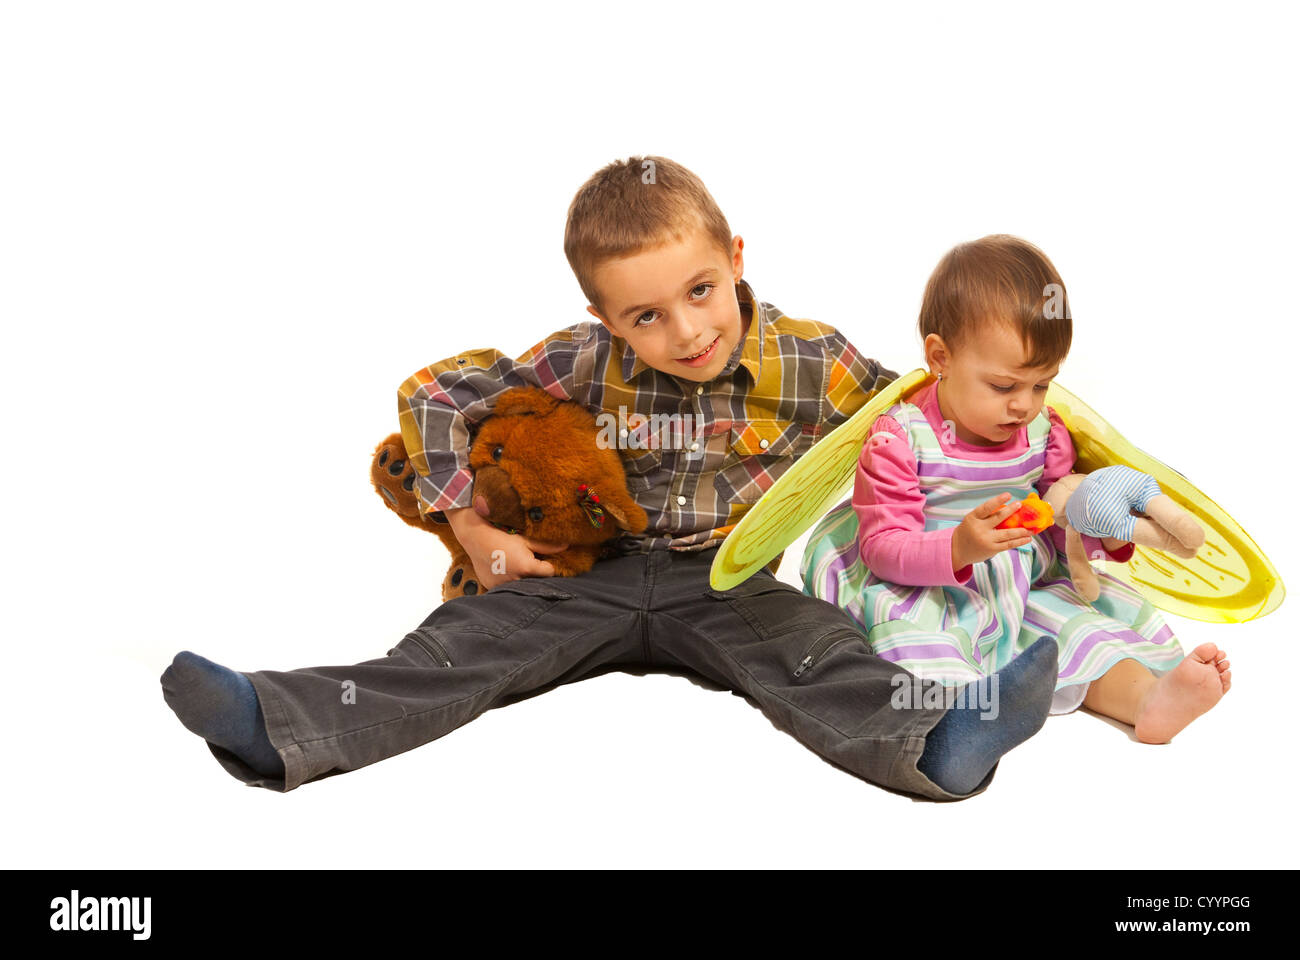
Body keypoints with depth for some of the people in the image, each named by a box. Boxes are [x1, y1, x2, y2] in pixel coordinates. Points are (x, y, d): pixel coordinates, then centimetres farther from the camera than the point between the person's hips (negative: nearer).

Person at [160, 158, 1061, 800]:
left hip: (729, 585, -1)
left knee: (818, 645, -31)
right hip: (597, 575, 1)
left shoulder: (813, 363, -9)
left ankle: (937, 743, -57)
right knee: (470, 639, -18)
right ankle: (283, 727, -33)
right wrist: (474, 530, -4)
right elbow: (436, 392, -1)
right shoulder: (587, 362, -8)